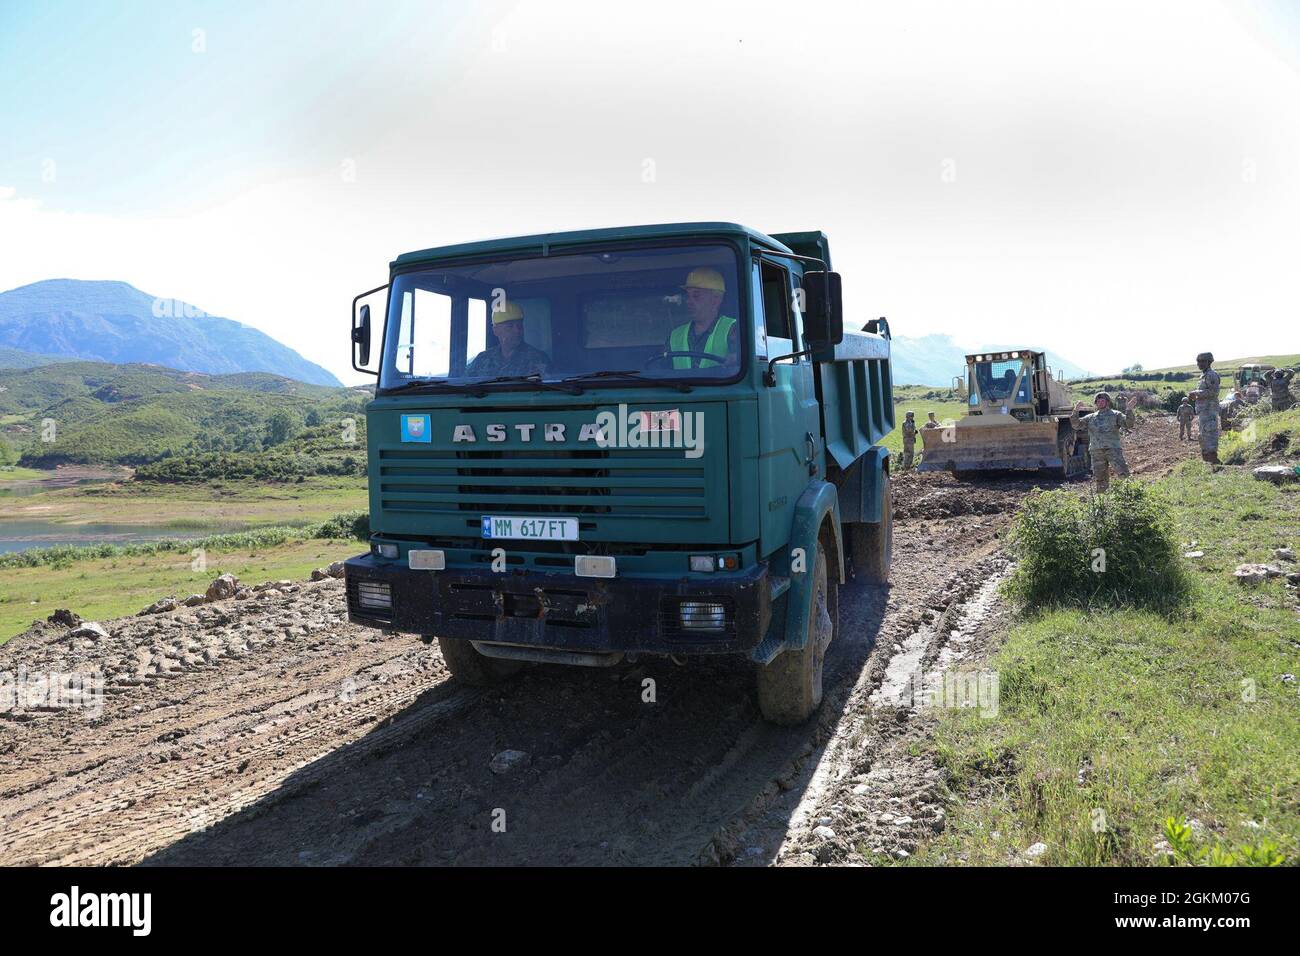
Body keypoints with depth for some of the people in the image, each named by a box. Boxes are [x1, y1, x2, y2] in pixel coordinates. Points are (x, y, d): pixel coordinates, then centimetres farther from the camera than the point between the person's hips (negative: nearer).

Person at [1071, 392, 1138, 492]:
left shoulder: (1116, 415, 11)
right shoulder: (1090, 418, 20)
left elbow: (1128, 424, -2)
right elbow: (1076, 425, 13)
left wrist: (1129, 410, -17)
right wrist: (1076, 411, -2)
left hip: (1112, 449, -3)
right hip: (1097, 451, 3)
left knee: (1123, 474, -19)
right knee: (1100, 480, 3)